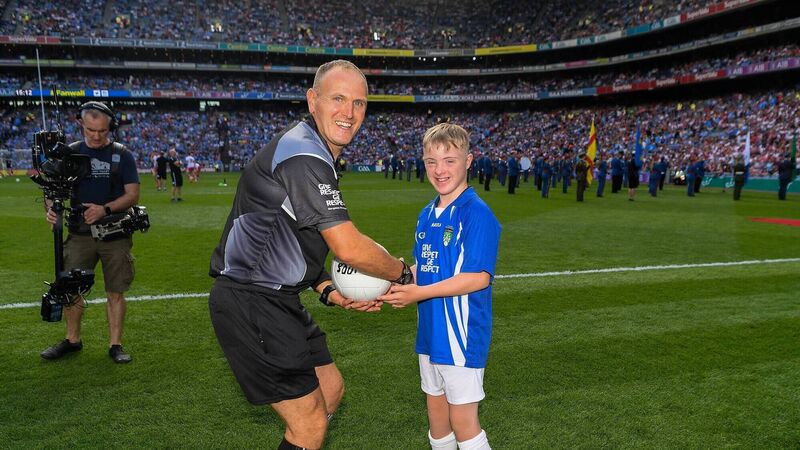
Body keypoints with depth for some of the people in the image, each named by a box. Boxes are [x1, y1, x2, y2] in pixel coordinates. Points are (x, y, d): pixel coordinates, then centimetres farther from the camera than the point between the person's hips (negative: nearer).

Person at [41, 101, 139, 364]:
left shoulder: (122, 155, 1)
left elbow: (133, 195, -4)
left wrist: (105, 209, -20)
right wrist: (51, 208, -16)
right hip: (79, 234, 2)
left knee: (115, 292, 2)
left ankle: (115, 344, 13)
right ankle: (72, 340, 25)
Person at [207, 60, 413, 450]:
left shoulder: (314, 153, 11)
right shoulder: (303, 155, -23)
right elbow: (349, 248, -27)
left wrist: (329, 292, 5)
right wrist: (403, 273, -9)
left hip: (278, 298, 10)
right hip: (252, 305, -10)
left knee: (330, 389, 22)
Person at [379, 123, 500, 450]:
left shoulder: (476, 213, -16)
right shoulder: (426, 215, 8)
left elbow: (478, 277, -22)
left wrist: (419, 293, -25)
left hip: (461, 335, -7)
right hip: (430, 333, 8)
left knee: (463, 421, 4)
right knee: (436, 413, 20)